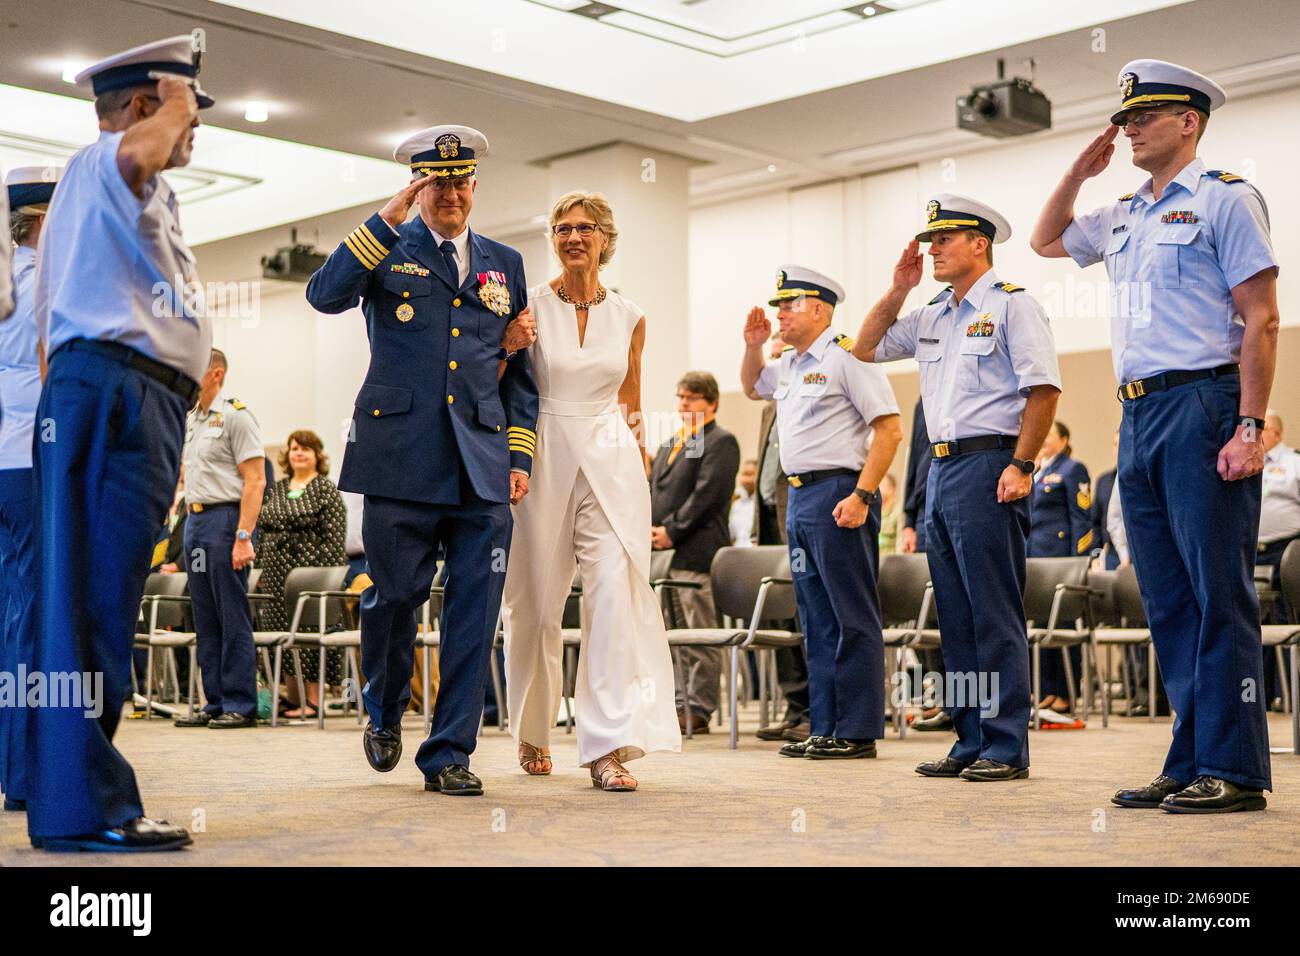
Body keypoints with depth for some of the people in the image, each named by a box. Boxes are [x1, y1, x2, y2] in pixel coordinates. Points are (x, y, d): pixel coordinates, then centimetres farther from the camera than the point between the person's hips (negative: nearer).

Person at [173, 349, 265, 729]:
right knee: (205, 619, 10)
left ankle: (240, 705, -1)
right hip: (195, 519, 9)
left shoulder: (236, 416, -9)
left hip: (225, 517, -9)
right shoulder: (190, 418, 17)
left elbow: (255, 480, -15)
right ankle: (215, 703, 15)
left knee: (233, 618, -5)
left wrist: (243, 537, -20)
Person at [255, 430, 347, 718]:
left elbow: (334, 539, -8)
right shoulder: (276, 490, 16)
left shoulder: (326, 490, -2)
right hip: (278, 576, 6)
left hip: (309, 573, -6)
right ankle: (291, 699, 11)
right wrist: (261, 570, 11)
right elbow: (262, 532, 18)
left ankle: (313, 701, -2)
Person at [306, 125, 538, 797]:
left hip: (482, 468, 2)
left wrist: (520, 455, 9)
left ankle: (449, 754, 8)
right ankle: (384, 715, 32)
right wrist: (389, 219, -12)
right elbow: (324, 294, -11)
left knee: (474, 613, -1)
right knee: (393, 598, 5)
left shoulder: (504, 264, 18)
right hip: (401, 459, -2)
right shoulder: (387, 251, 9)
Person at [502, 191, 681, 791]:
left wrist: (639, 465, 17)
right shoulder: (529, 306, 1)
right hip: (544, 460, -1)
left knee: (615, 593, -15)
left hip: (610, 461, 1)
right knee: (536, 602, 7)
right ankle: (532, 734, 30)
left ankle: (609, 747, -17)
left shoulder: (629, 318, 8)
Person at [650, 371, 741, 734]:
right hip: (663, 552, 8)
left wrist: (672, 531, -14)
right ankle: (675, 703, 16)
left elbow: (707, 493, -12)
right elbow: (651, 489, 21)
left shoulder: (721, 441, -3)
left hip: (696, 551, -8)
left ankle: (698, 710, -1)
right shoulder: (668, 445, 24)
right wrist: (647, 527, 3)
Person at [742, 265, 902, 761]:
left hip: (838, 493, -10)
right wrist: (753, 345, 19)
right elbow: (751, 386, 39)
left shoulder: (845, 356, -9)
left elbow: (889, 429, -15)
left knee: (852, 618, -5)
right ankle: (825, 729, 17)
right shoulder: (789, 365, 18)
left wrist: (861, 495, -22)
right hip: (800, 498, 10)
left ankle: (858, 732, -1)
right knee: (817, 621, 11)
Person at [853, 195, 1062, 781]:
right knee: (956, 616, 9)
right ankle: (971, 742, 15)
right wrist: (897, 291, 12)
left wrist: (1021, 465, -18)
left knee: (995, 613, -7)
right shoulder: (933, 317, 18)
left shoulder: (1010, 305, -4)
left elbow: (1043, 388, -11)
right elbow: (866, 349, 24)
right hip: (942, 468, 8)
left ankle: (1006, 747, -3)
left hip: (988, 465, -8)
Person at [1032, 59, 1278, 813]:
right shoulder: (1124, 218, 19)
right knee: (1168, 599, 7)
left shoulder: (1224, 198, -2)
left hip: (1202, 406, -7)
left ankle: (1235, 770, -3)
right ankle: (1189, 765, 13)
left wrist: (1250, 428, -16)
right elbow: (1045, 241, 37)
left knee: (1219, 594, -7)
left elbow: (1261, 319, -8)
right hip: (1139, 415, 8)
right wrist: (1079, 172, 21)